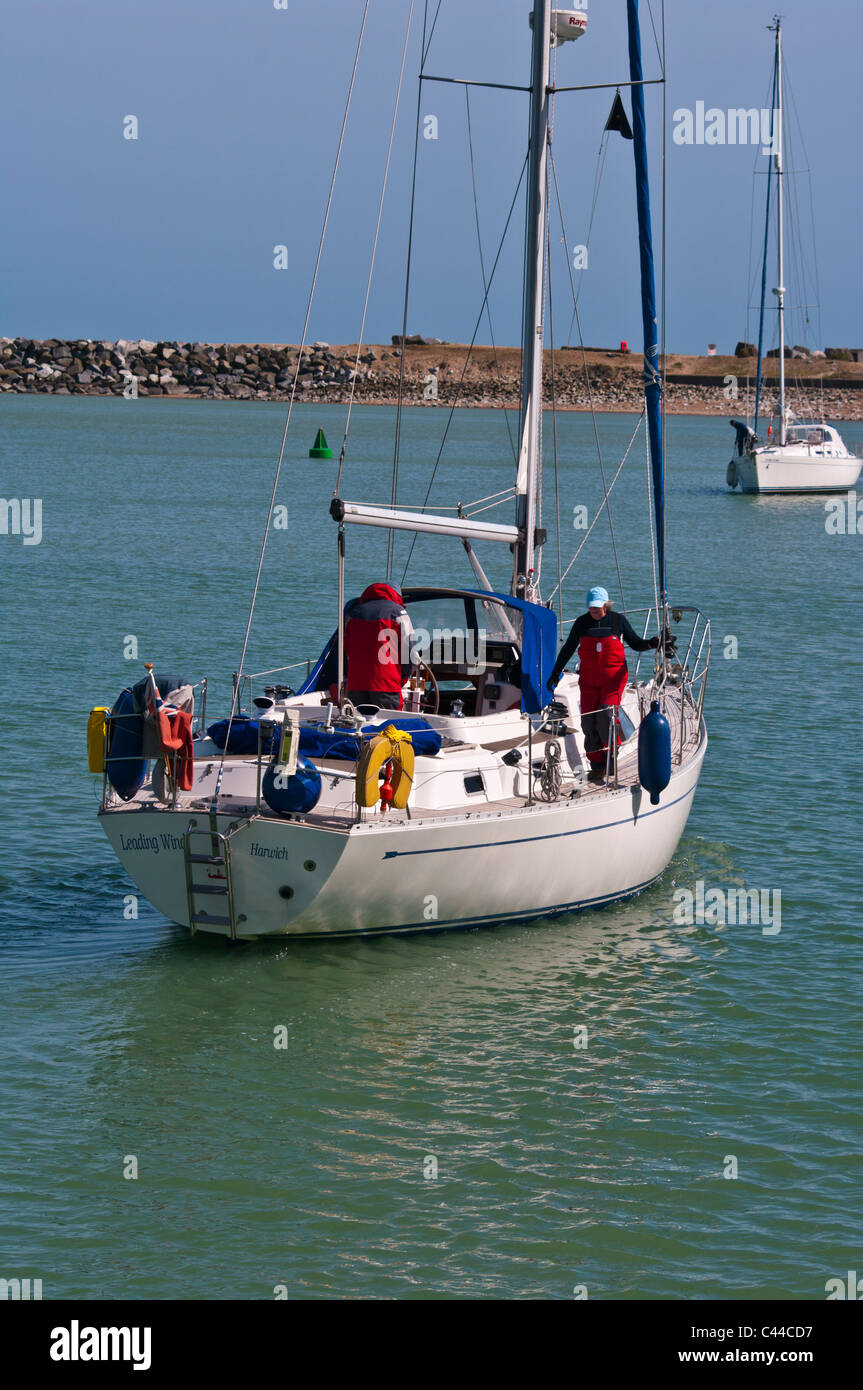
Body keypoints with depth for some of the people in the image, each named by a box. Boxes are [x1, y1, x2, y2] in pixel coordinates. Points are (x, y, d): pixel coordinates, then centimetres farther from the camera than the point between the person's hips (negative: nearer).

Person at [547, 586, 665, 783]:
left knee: (606, 714, -20)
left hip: (613, 677, -3)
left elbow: (636, 644, 9)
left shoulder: (618, 621, 0)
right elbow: (568, 648, 13)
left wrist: (653, 643, -11)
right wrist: (555, 673, 12)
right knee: (589, 721, -2)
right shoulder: (582, 623, 4)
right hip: (588, 680, 3)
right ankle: (596, 766, 7)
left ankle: (611, 757, -3)